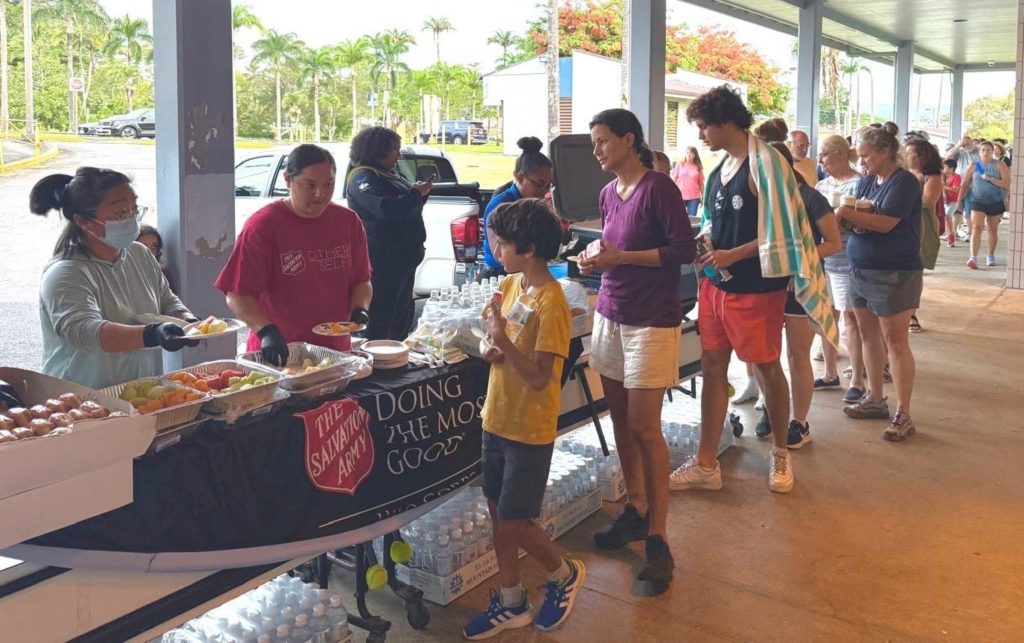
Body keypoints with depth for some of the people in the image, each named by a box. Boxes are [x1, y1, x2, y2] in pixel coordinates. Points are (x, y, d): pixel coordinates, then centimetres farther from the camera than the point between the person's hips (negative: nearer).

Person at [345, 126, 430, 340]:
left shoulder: (389, 173, 17)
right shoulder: (363, 178, -14)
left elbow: (406, 207, 25)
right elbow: (386, 208, -28)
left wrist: (420, 192, 5)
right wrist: (416, 193, -16)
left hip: (403, 256, 10)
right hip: (383, 260, -10)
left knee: (403, 316, 16)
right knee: (381, 319, -8)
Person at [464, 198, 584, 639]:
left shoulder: (551, 302, -21)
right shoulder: (509, 284, 3)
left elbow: (539, 377, -23)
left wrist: (502, 340, -31)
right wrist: (492, 350, -4)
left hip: (530, 430, -8)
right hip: (497, 420, 8)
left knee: (514, 523, 1)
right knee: (499, 513, 15)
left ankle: (564, 574, 28)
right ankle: (511, 603, 30)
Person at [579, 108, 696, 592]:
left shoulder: (658, 188, -11)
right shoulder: (609, 194, 11)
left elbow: (684, 249, -15)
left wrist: (622, 257, -18)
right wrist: (597, 259, 0)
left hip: (651, 321, -7)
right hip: (610, 315, 7)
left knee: (644, 427, -7)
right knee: (620, 418, 11)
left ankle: (657, 538, 2)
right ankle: (635, 508, 27)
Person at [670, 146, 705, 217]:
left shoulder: (698, 167, 4)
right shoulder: (680, 164, 3)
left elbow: (701, 183, 6)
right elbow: (674, 179, 5)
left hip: (694, 197, 0)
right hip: (680, 196, 0)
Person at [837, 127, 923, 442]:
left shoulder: (904, 182, -13)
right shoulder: (867, 181, 11)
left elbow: (885, 223, -23)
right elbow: (859, 217, 8)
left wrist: (845, 212, -21)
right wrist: (844, 215, -14)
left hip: (895, 273, -8)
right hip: (861, 270, 8)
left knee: (895, 341, -4)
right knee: (868, 335, 14)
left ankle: (903, 416, 1)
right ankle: (875, 399, 27)